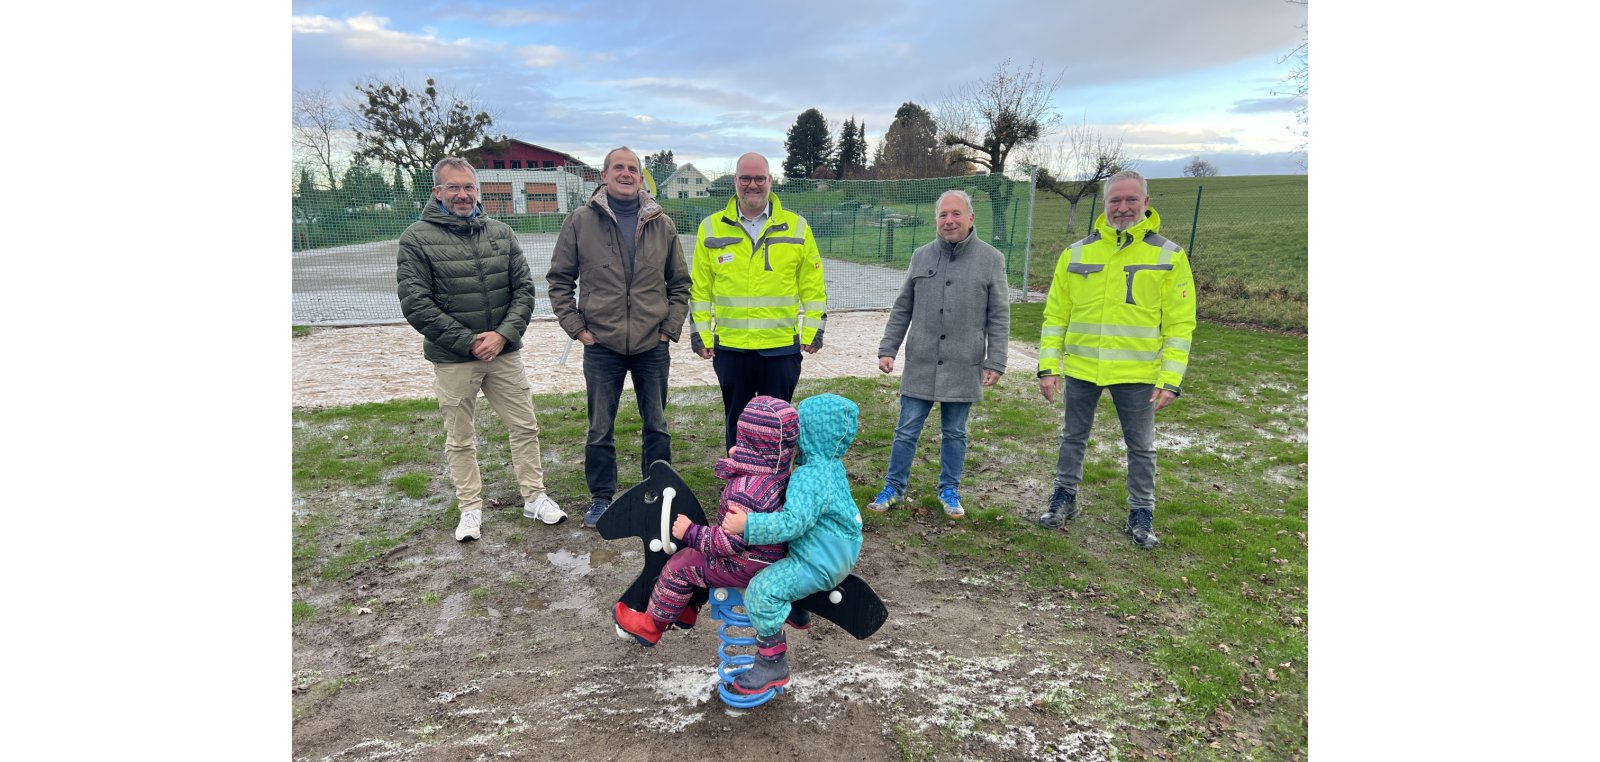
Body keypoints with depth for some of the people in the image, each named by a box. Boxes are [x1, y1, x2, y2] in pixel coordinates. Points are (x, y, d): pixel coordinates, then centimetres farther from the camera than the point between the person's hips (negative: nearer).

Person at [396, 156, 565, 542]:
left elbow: (524, 289, 3)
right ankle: (470, 508, 26)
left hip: (505, 351, 3)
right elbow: (415, 304, -11)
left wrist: (504, 334, -11)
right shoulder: (417, 238, -6)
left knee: (525, 427, 10)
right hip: (453, 359, -3)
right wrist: (468, 342, -14)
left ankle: (534, 497, 26)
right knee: (460, 440, 10)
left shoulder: (501, 232, 4)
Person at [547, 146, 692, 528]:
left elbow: (680, 283, 10)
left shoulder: (663, 225, 4)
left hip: (653, 346, 1)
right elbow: (559, 280, 4)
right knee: (600, 430, 8)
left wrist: (670, 328, 2)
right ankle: (601, 498, 25)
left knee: (657, 426, 12)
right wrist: (576, 327, -4)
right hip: (601, 346, -1)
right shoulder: (580, 221, -1)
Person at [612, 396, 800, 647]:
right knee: (698, 556, 28)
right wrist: (736, 460, 12)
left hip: (746, 567, -9)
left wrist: (691, 533, -20)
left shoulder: (744, 491, -36)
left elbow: (730, 542, -31)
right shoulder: (780, 472, -6)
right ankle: (687, 611, 46)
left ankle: (651, 626, 26)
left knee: (680, 566, 6)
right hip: (770, 555, 9)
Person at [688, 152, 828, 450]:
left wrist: (813, 330, -1)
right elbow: (700, 288, 6)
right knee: (736, 421, 13)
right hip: (730, 346, 1)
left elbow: (813, 286, 5)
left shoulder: (797, 227, 3)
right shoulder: (711, 228, 4)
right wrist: (700, 333, 1)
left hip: (781, 346, -1)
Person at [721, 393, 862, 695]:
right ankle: (796, 610, 50)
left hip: (821, 564, -11)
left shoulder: (811, 476, -28)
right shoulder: (830, 465, 4)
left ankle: (773, 664, -5)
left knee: (763, 589, -17)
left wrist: (747, 525, -41)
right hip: (838, 553, 11)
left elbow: (793, 522, -38)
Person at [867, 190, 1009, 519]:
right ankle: (894, 488, 22)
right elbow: (902, 310, 9)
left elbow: (999, 317, -1)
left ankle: (949, 490, 29)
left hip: (963, 368, -1)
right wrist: (887, 350, 5)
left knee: (955, 434, 12)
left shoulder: (991, 259, -2)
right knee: (906, 432, 7)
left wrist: (995, 362, -5)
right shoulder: (921, 257, 5)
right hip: (920, 365, 2)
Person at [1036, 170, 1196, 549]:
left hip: (1138, 373, -1)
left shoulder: (1169, 256, -3)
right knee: (1073, 438, 15)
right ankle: (1064, 499, 33)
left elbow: (1179, 324, -3)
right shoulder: (1076, 253, 2)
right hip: (1080, 368, 2)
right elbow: (1056, 314, 4)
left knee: (1141, 447, 11)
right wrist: (1048, 367, -2)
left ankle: (1141, 515, 28)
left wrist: (1170, 381, -9)